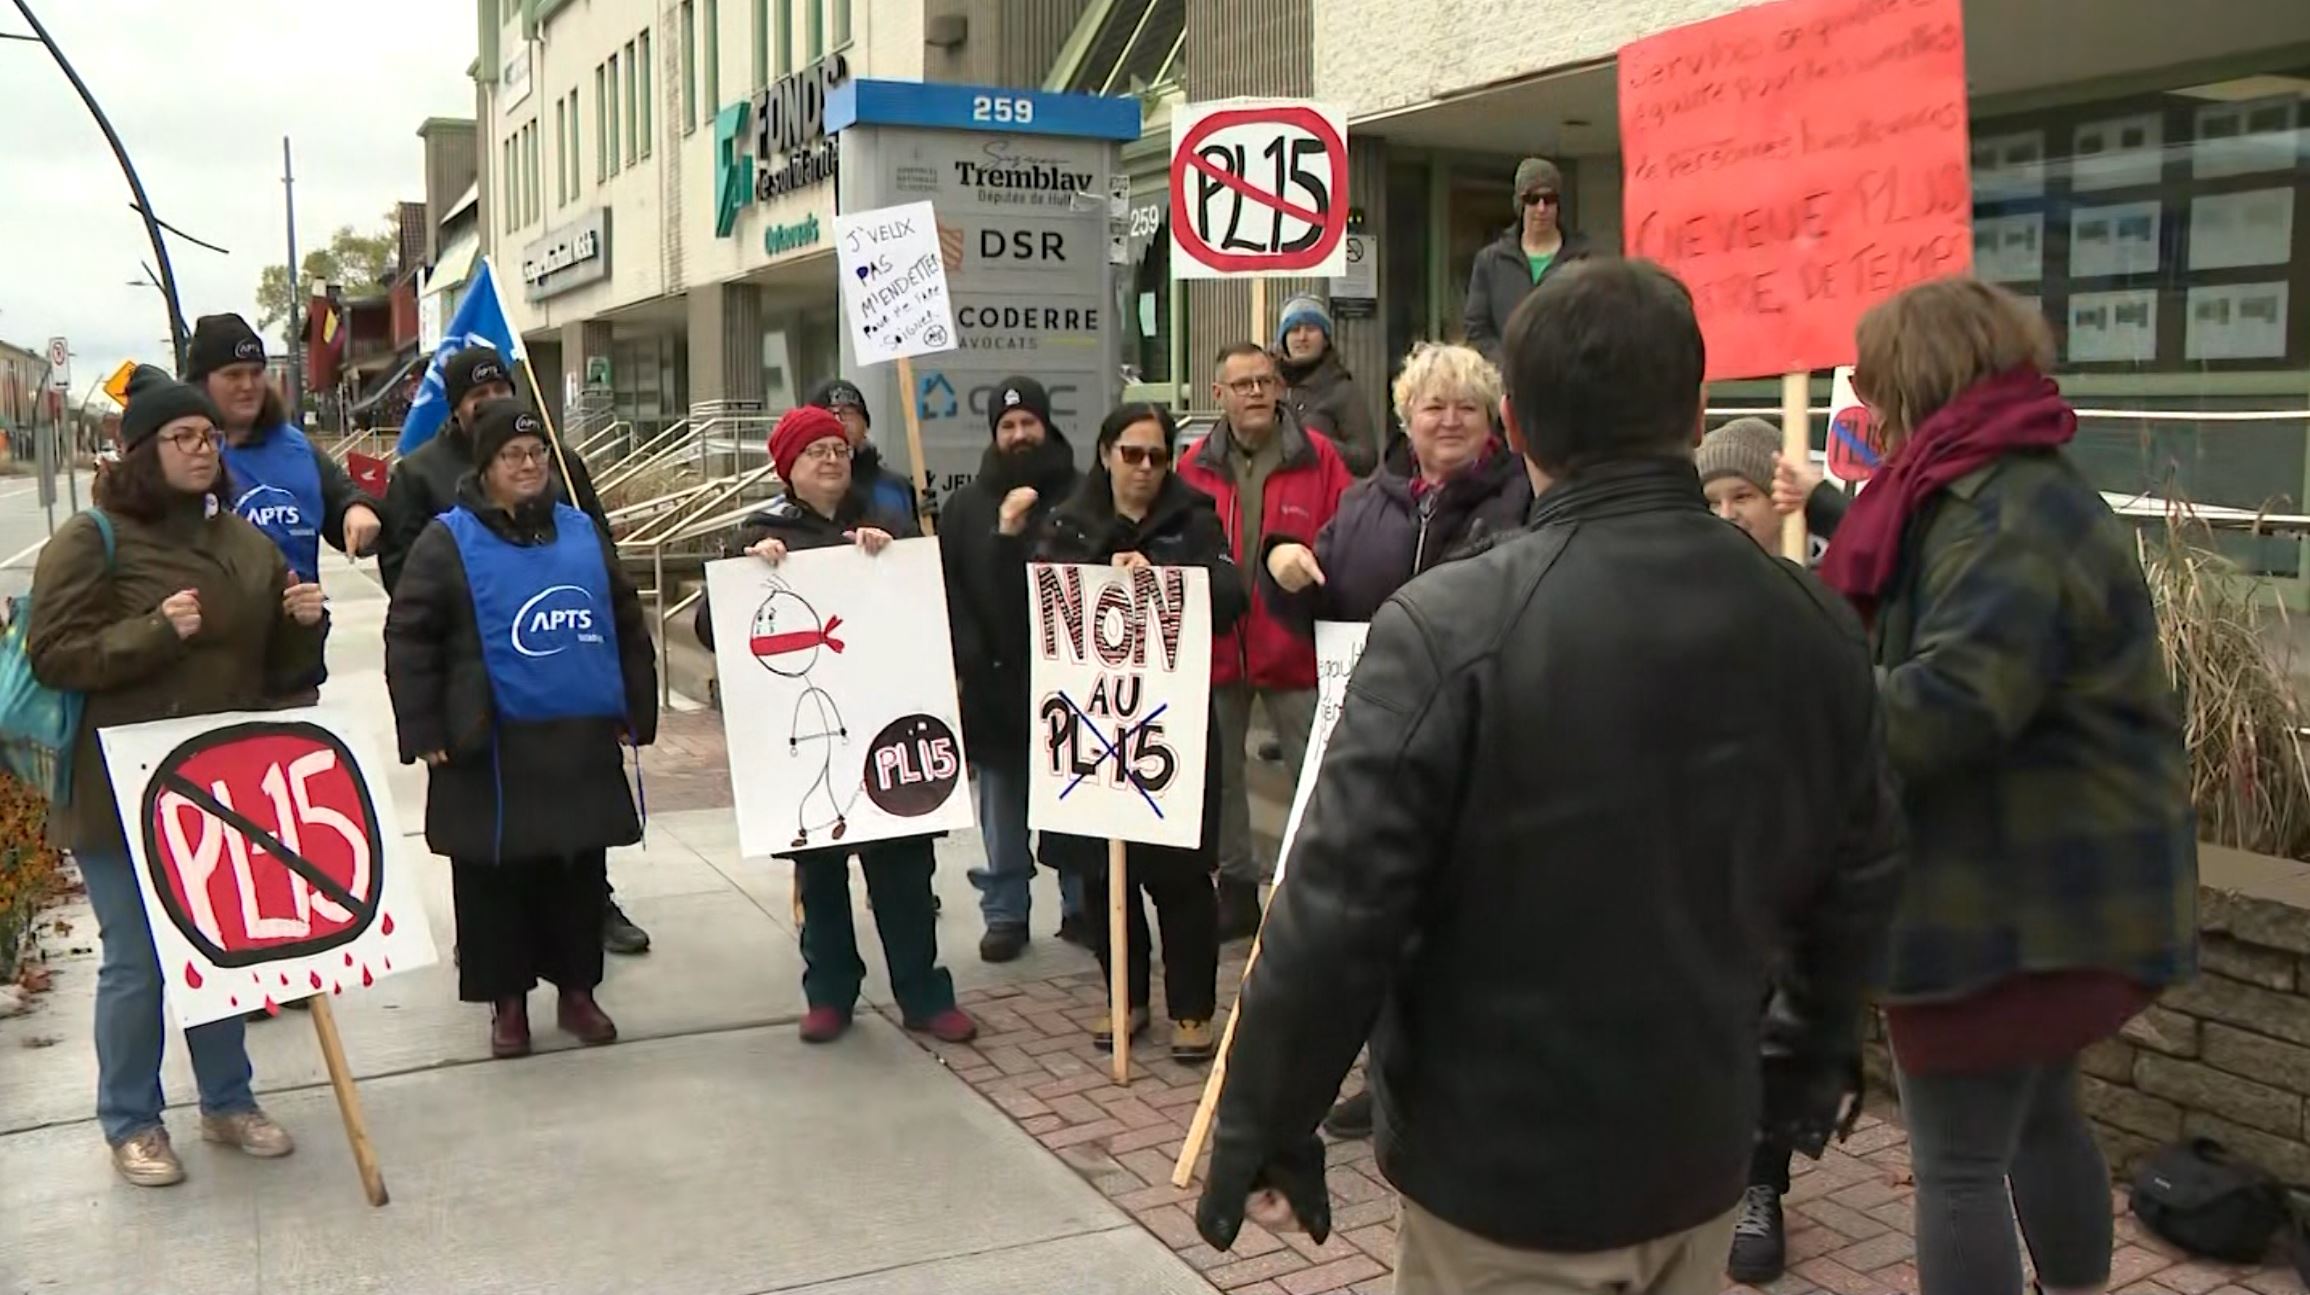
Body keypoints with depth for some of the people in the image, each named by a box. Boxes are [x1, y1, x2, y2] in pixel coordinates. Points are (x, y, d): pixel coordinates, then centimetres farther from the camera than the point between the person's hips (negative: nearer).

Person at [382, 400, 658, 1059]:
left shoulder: (583, 531, 8)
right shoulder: (448, 540, -4)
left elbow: (627, 624, 14)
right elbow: (409, 638, -5)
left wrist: (637, 712, 12)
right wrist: (423, 733, -9)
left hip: (582, 740, 3)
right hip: (490, 746, -3)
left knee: (580, 870, 11)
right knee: (496, 876, 6)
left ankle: (577, 989, 26)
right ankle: (507, 999, 21)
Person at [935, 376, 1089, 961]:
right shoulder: (967, 505, 9)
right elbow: (948, 587, 5)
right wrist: (964, 659, -4)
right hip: (993, 677, 1)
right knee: (1002, 808, 7)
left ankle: (1082, 906, 19)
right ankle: (1005, 912, 17)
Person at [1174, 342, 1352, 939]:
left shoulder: (1317, 458, -2)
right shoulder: (1194, 465, 3)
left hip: (1295, 647, -2)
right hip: (1215, 647, 3)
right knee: (1218, 773, 13)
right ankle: (1237, 886, 28)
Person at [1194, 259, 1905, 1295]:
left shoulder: (1447, 630, -22)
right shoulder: (1813, 627, -5)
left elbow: (1337, 908, -22)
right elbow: (1858, 880, 7)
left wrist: (1263, 1131, -9)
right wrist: (1818, 1052, 23)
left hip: (1498, 1170, -4)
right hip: (1698, 1153, 5)